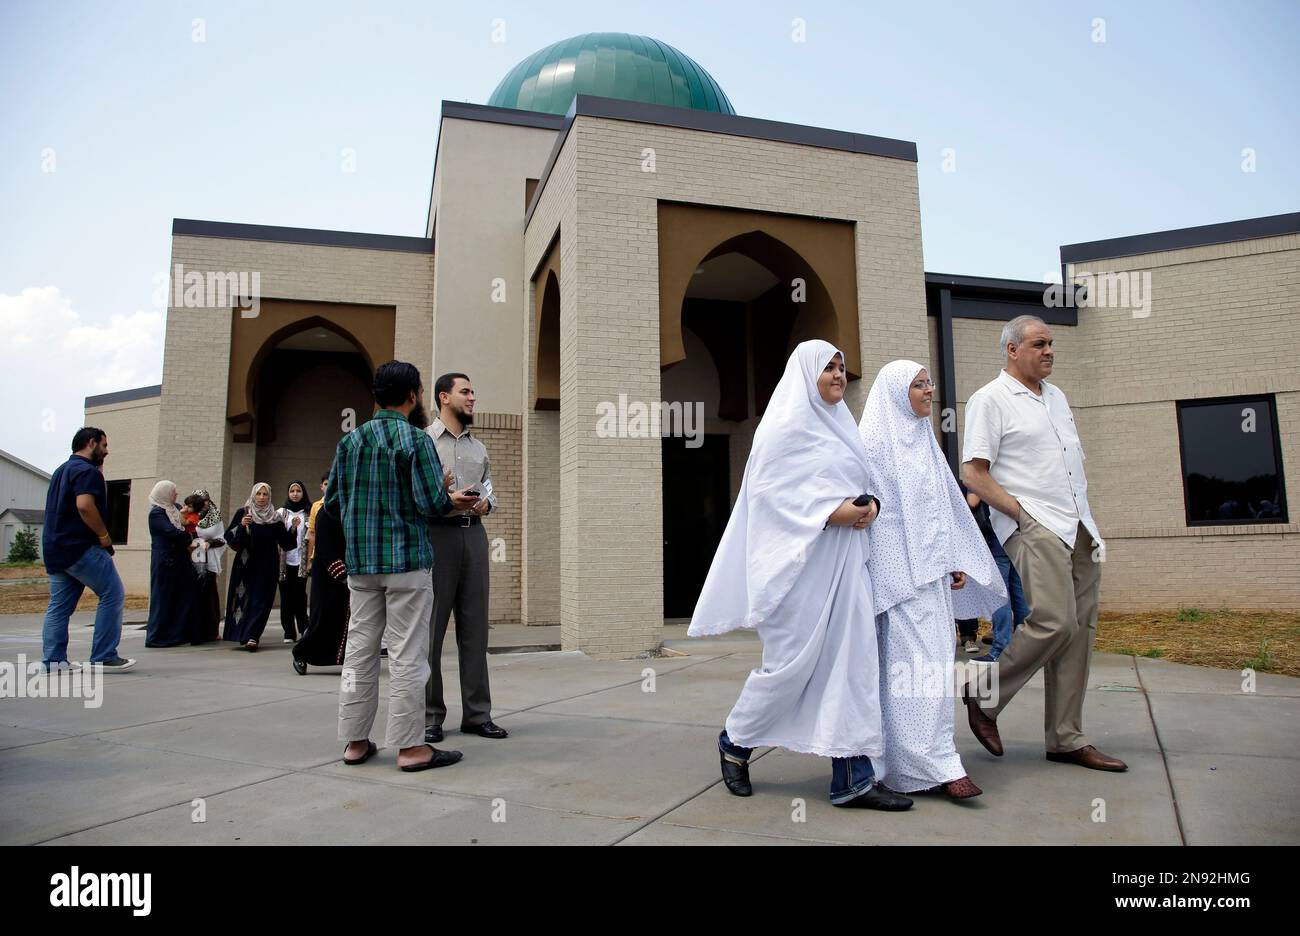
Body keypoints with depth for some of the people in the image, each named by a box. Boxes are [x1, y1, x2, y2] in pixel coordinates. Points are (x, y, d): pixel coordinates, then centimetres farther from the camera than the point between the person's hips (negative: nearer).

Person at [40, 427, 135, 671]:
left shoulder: (62, 470, 22)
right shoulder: (87, 470, -10)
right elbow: (85, 505, -24)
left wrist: (99, 472, 17)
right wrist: (104, 536, -15)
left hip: (55, 549, 10)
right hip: (81, 547, -10)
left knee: (59, 605, 10)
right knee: (113, 595, -6)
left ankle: (53, 660, 9)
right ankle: (104, 657, -7)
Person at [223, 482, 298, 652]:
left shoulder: (275, 517, 6)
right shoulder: (242, 513, 4)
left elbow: (285, 542, 5)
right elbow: (229, 537, -2)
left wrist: (292, 529, -12)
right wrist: (241, 526, -19)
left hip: (267, 566, 0)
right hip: (246, 564, 0)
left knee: (261, 601, -6)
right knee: (243, 599, 2)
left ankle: (250, 637, -7)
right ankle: (249, 637, 15)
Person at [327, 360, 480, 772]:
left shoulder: (350, 440, 9)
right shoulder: (416, 440, -9)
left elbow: (333, 501, 10)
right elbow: (431, 502, -14)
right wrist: (452, 501, 6)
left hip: (360, 561, 6)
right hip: (407, 559, -6)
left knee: (360, 650, 11)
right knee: (407, 654, -1)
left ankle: (356, 742, 19)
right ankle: (410, 746, 4)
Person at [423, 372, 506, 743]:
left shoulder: (479, 448, 19)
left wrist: (486, 503, 0)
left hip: (473, 533, 5)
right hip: (436, 533, -5)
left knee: (474, 626, 6)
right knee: (431, 626, -1)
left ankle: (477, 714, 12)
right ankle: (429, 717, 8)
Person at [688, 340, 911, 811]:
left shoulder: (839, 424, 18)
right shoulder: (785, 426, -6)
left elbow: (857, 484, 24)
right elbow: (766, 491, -13)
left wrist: (869, 504, 1)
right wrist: (831, 513, -18)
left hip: (844, 559, 8)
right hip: (801, 559, -8)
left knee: (852, 658, 1)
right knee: (793, 661, -2)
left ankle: (853, 777, 6)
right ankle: (736, 740, 22)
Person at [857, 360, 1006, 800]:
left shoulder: (924, 440, 18)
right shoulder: (875, 440, -6)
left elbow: (945, 508, 19)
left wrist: (955, 562, 15)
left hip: (929, 566, 8)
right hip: (896, 567, -8)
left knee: (933, 656, 8)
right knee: (917, 658, -11)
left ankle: (905, 759, 17)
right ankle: (934, 764, -9)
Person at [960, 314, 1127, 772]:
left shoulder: (1057, 397, 20)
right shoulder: (990, 399, -4)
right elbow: (973, 474, -10)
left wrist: (1087, 522, 14)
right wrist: (1021, 512, -14)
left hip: (1079, 529, 8)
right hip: (1033, 528, -8)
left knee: (1079, 631, 5)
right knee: (1053, 622, -18)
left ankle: (1067, 740, 14)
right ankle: (984, 696, 3)